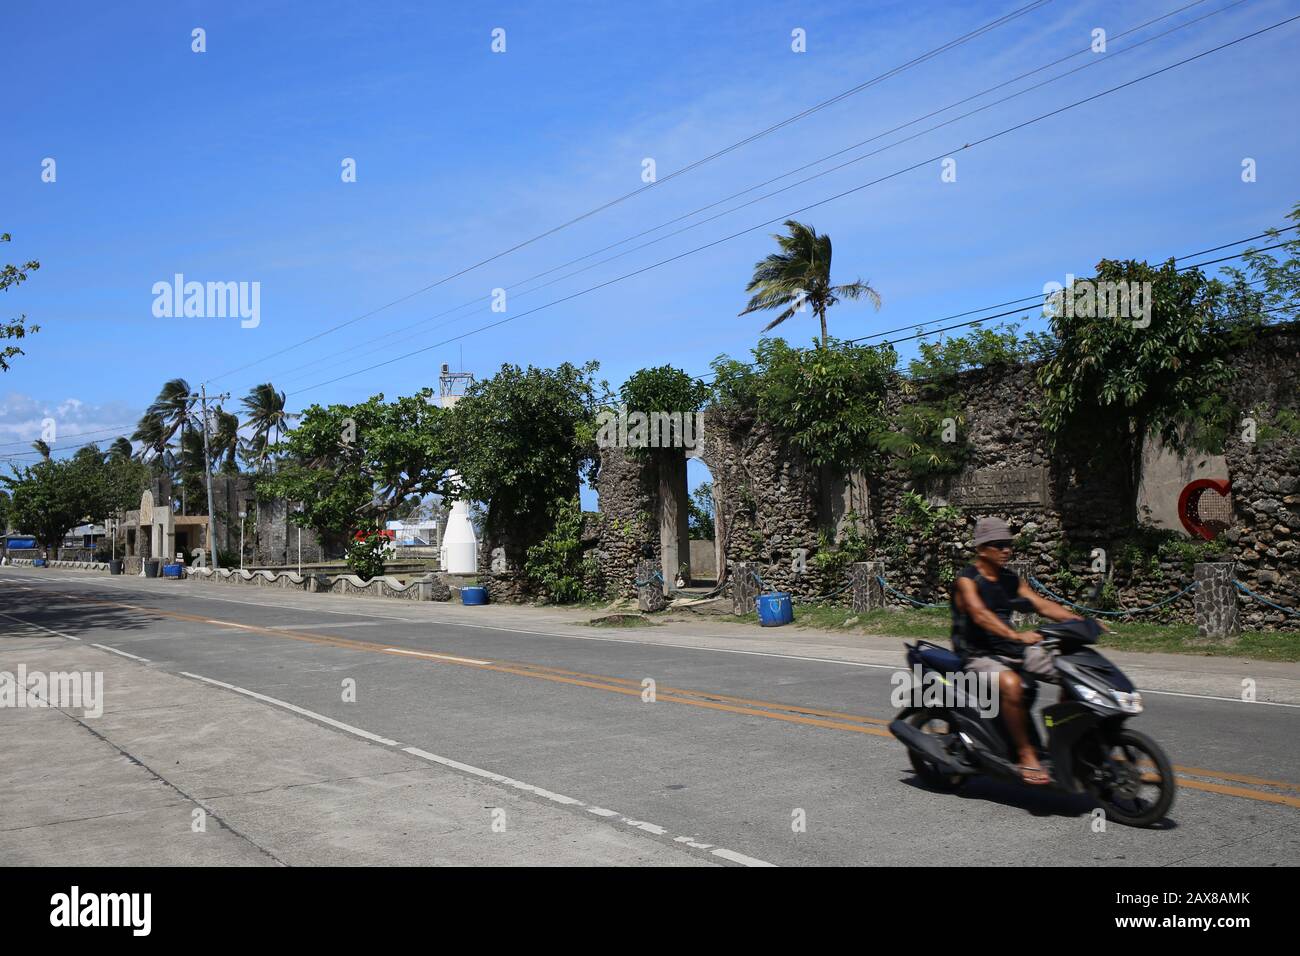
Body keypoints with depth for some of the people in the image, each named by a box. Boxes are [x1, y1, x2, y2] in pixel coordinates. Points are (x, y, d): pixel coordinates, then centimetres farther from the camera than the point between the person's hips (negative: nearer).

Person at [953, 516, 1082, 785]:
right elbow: (979, 614, -27)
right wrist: (1016, 635, -41)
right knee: (1010, 685, -38)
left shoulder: (1012, 579, 13)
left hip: (1014, 650, 8)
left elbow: (1041, 604, 6)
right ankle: (1026, 756, -26)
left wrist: (1079, 620, -9)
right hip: (981, 654, -8)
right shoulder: (967, 580, -10)